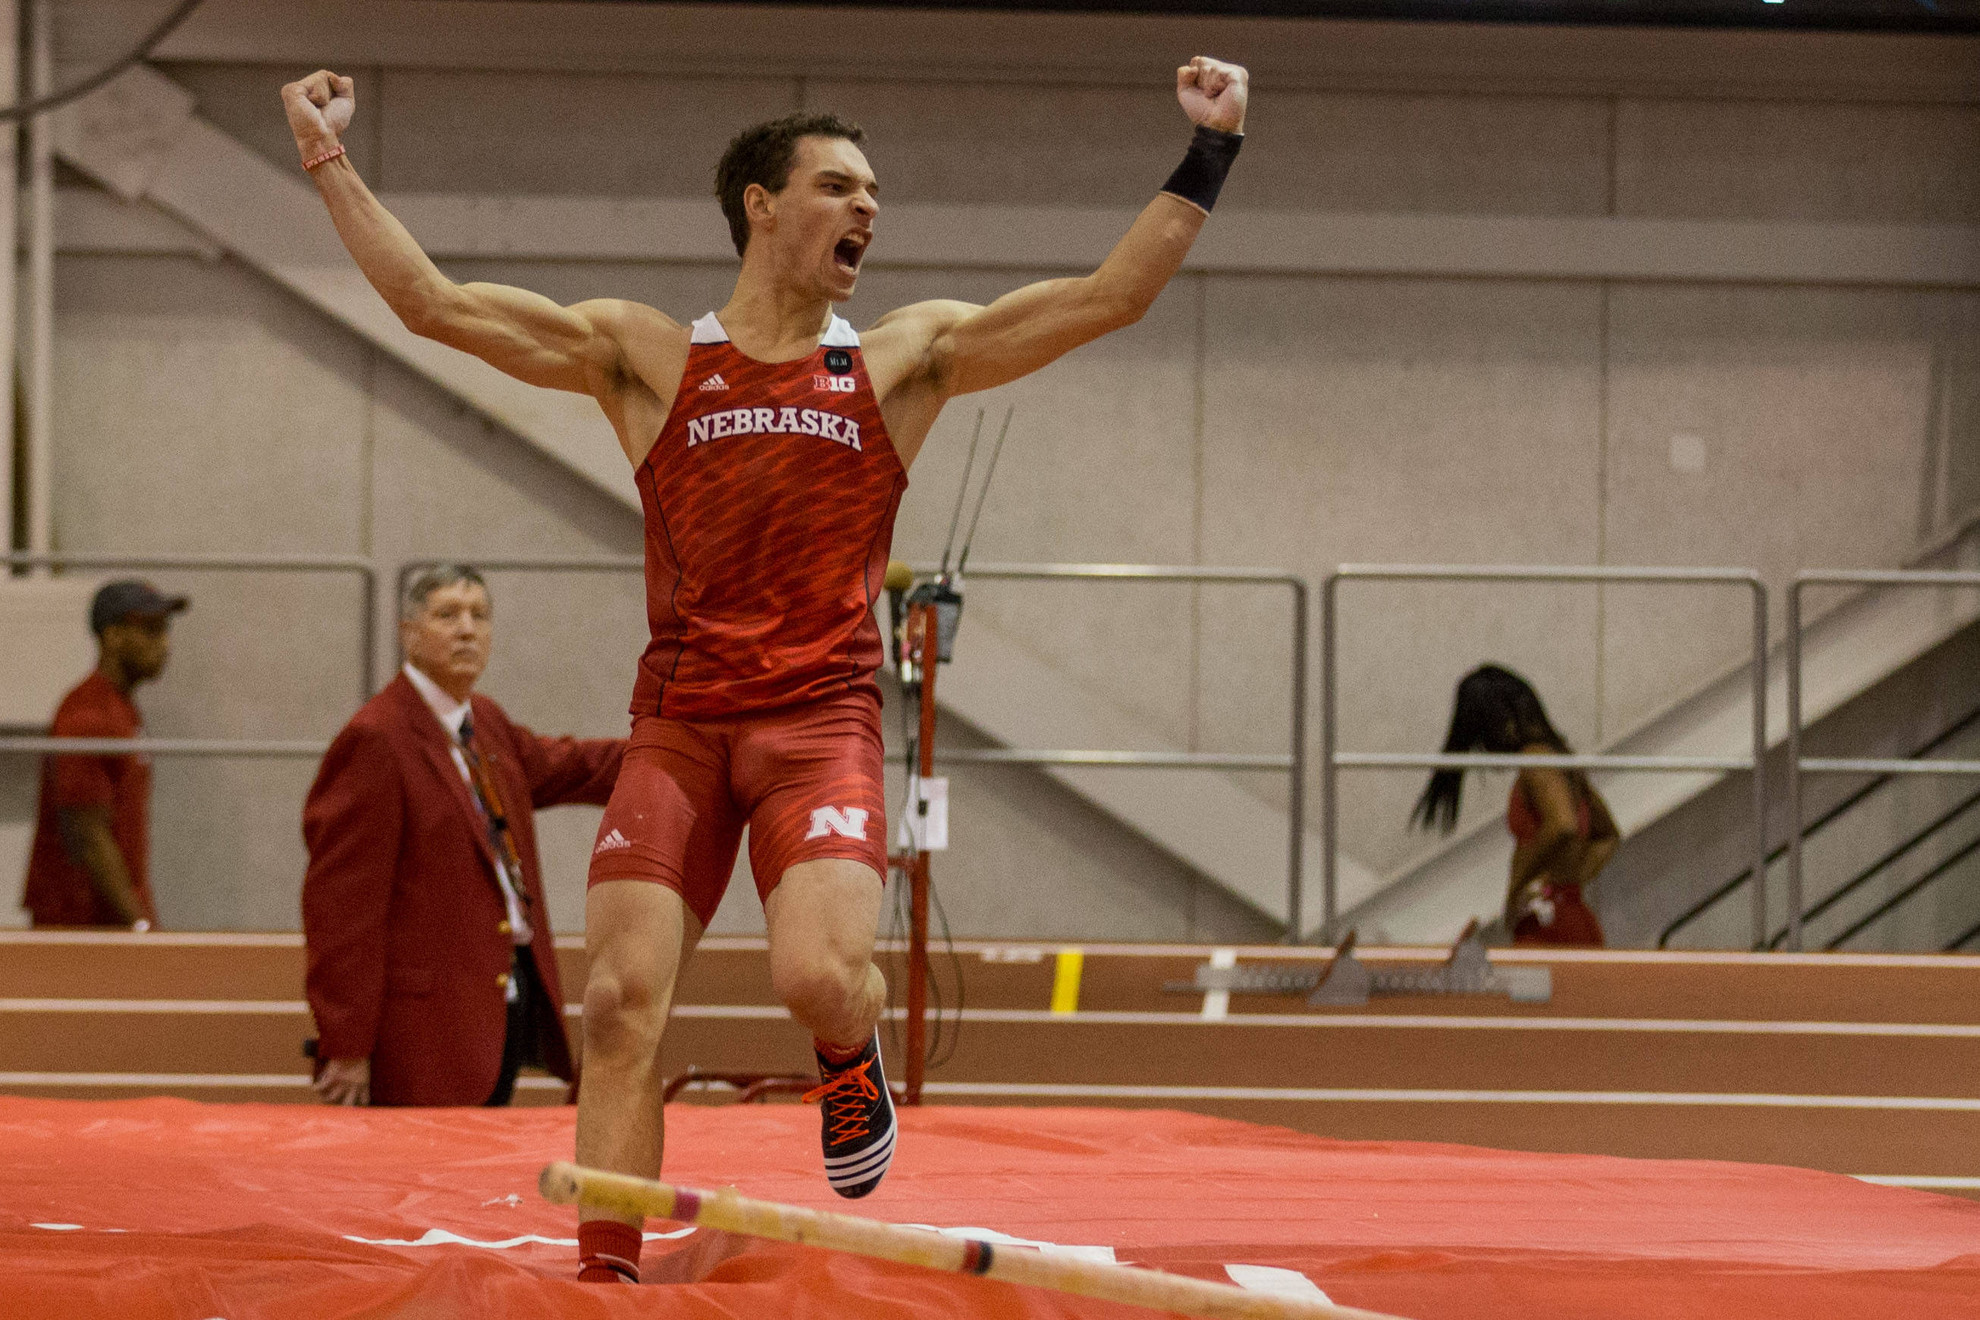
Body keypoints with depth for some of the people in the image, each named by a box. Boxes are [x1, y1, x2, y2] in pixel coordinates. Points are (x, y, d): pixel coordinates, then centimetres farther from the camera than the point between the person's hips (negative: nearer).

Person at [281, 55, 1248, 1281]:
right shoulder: (645, 356, 10)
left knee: (822, 979, -24)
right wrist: (332, 165, 2)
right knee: (622, 1005, -10)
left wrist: (1209, 152, 5)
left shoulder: (906, 361, 12)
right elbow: (436, 303, 7)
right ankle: (606, 1280, -4)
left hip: (823, 720, -1)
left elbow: (1112, 296, 9)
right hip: (679, 721, 1)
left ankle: (853, 1067, 13)